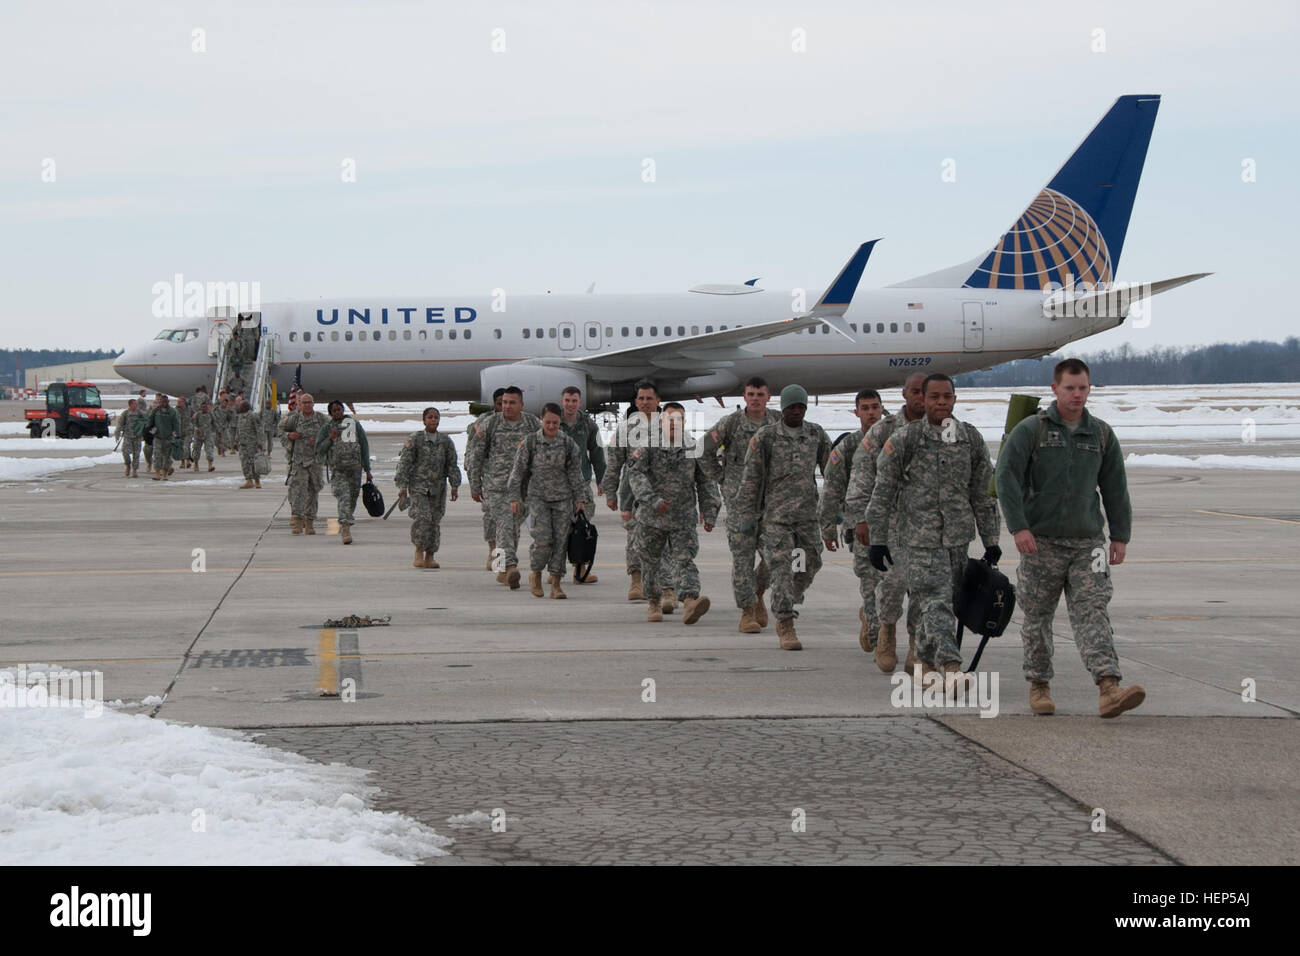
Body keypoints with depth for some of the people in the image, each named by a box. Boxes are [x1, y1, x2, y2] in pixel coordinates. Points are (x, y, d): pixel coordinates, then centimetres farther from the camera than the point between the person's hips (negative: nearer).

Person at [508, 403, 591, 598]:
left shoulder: (568, 443, 3)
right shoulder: (530, 442, -1)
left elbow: (575, 473, 8)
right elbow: (518, 470, 3)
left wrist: (581, 498, 4)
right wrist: (514, 497, -1)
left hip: (563, 498, 2)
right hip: (538, 496, -2)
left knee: (561, 540, -2)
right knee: (543, 538, -15)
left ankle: (556, 584, 5)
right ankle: (535, 573, 9)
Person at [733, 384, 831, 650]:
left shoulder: (816, 434, 6)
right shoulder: (765, 436, -4)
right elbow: (750, 477, -4)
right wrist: (745, 515, -7)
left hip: (807, 514, 4)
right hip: (776, 514, -4)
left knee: (809, 566, 5)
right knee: (783, 569, -9)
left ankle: (785, 605, 32)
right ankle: (786, 629, -6)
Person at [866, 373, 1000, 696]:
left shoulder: (971, 439, 8)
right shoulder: (904, 439, -4)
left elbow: (983, 494, 15)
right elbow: (883, 493, -1)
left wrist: (991, 540, 13)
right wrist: (877, 540, -3)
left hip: (958, 536, 4)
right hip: (919, 537, -4)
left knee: (944, 601, 11)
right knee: (935, 602, -14)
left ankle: (925, 661, 28)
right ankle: (952, 668, -24)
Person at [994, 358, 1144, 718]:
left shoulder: (1102, 434, 10)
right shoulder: (1030, 430, -2)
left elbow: (1115, 488, 14)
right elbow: (1007, 478, -8)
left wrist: (1120, 537, 10)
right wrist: (1018, 527, -16)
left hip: (1087, 542, 2)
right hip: (1041, 541, -2)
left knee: (1092, 612, -10)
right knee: (1037, 616, 7)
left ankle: (1108, 688, -22)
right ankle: (1038, 686, 21)